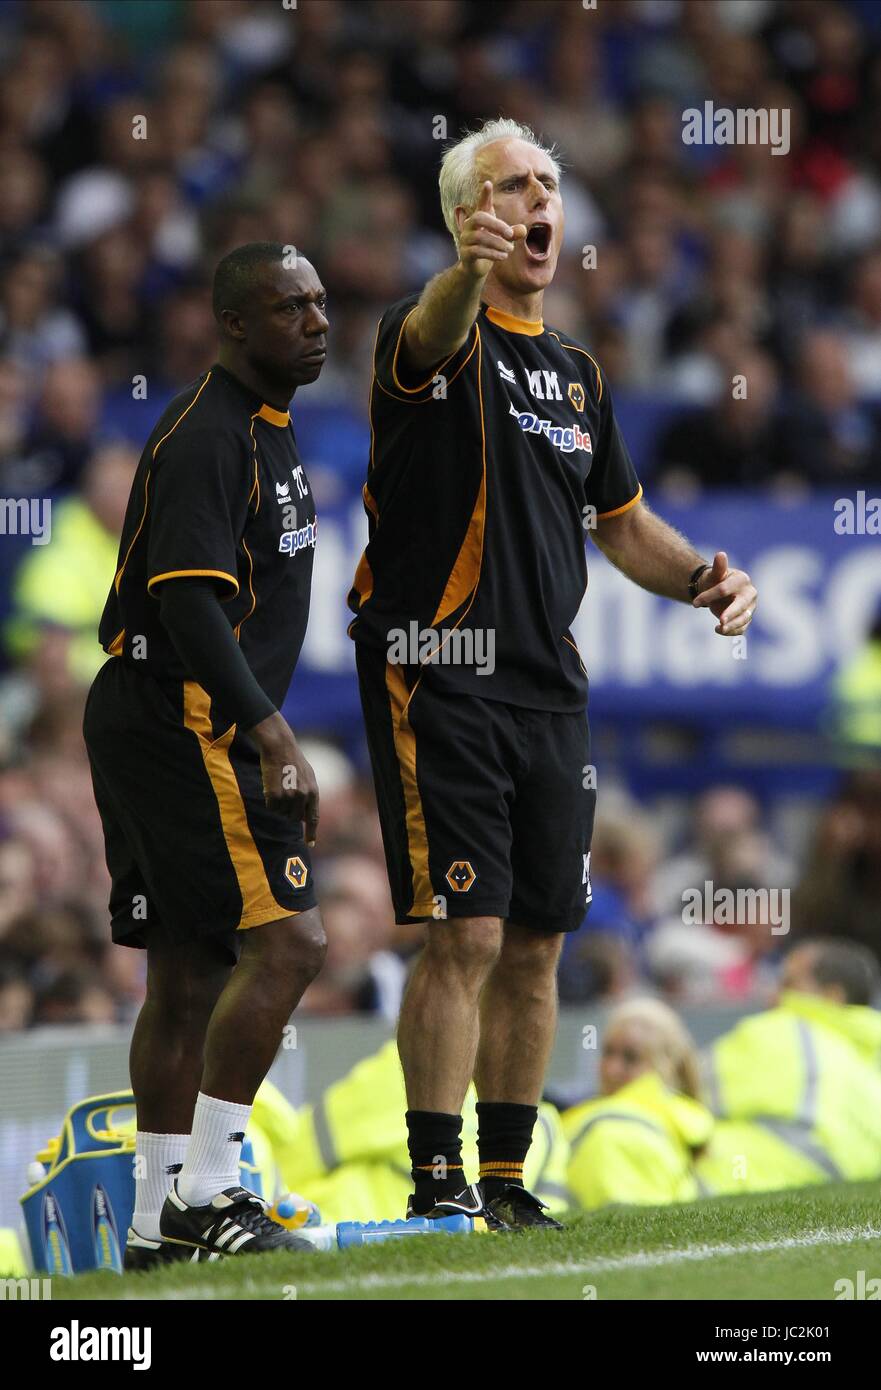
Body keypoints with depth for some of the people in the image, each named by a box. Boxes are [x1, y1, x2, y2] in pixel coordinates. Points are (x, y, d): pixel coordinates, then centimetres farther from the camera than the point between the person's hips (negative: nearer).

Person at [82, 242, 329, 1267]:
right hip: (180, 727, -11)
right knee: (285, 940, -17)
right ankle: (203, 1191, -16)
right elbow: (191, 605, -24)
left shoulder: (267, 430, 18)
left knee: (188, 974, 11)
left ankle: (158, 1223, 15)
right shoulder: (206, 437, -15)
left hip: (172, 735, 11)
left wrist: (269, 743, 23)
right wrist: (272, 740, -30)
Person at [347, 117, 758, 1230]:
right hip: (438, 676, -7)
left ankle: (507, 1179, 19)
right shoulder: (438, 337, -5)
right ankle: (436, 1181, -7)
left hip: (549, 689, 7)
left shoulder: (576, 373, 18)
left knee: (536, 943, 9)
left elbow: (622, 523, 27)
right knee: (466, 935, -12)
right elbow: (433, 337, -32)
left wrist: (705, 576, 7)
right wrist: (468, 269, -55)